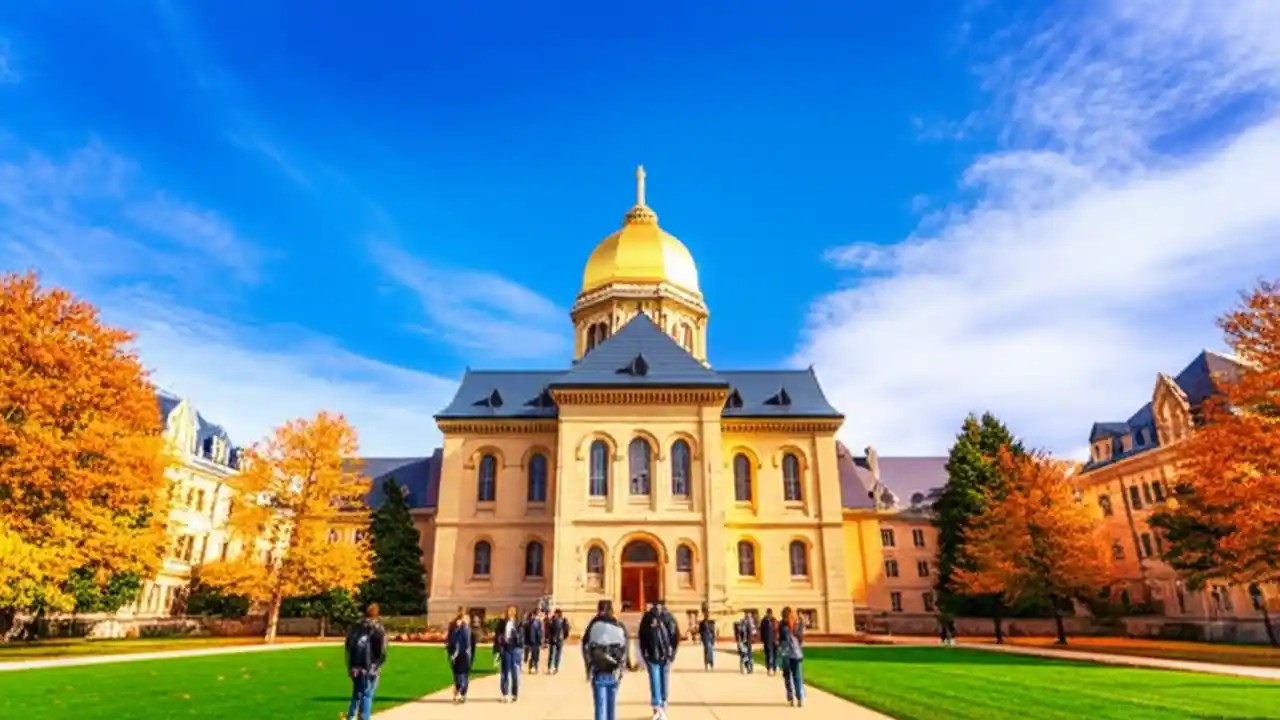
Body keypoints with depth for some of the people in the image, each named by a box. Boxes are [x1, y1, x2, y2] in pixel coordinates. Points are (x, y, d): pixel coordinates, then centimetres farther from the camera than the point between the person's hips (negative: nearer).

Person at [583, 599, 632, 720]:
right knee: (612, 704, 16)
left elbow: (586, 649, -1)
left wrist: (589, 670, 6)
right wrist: (621, 668, 10)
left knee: (600, 705, 0)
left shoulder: (593, 626, -2)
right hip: (614, 673, 2)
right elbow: (626, 648, 3)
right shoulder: (620, 626, 3)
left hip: (599, 673, -2)